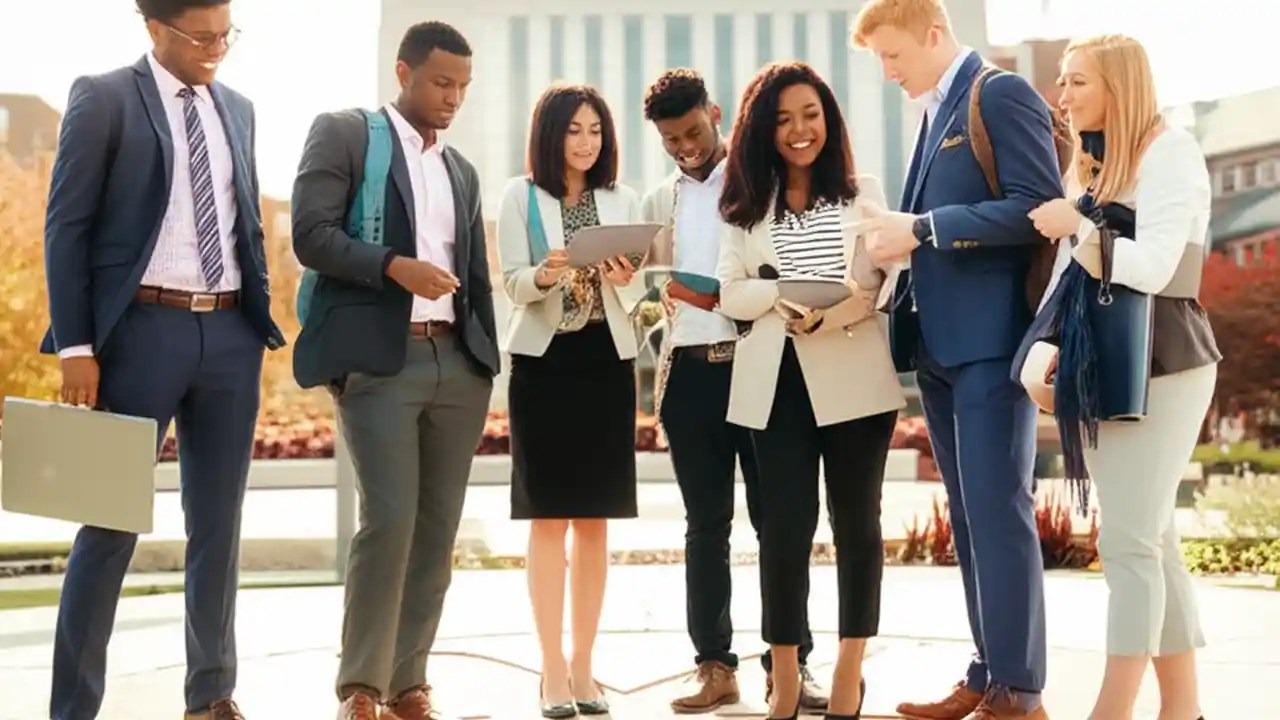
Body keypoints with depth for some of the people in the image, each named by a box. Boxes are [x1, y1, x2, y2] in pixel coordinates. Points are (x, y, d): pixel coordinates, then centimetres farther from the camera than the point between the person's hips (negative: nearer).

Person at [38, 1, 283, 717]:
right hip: (142, 328, -5)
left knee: (219, 523, 10)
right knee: (112, 524, 0)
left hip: (230, 333, 5)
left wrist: (261, 319, 12)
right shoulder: (103, 97, -2)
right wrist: (76, 345, -12)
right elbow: (67, 226, -6)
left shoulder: (237, 108, 14)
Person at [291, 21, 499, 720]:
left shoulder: (462, 170, 21)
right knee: (389, 520, -12)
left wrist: (488, 360, 11)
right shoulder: (343, 133, 4)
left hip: (457, 362, 6)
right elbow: (311, 233, -8)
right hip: (377, 359, -6)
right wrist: (396, 266, -19)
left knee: (438, 530, 4)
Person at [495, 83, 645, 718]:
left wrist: (623, 281, -18)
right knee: (548, 517, -4)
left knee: (595, 518, 5)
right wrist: (547, 274, -27)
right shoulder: (520, 197, 3)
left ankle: (583, 665, 14)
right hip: (543, 360, -3)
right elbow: (512, 284, -6)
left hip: (607, 362, 3)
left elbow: (635, 296, 5)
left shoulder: (623, 201, 10)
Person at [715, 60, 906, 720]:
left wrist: (851, 304, -19)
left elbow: (892, 280, 1)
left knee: (856, 519, 6)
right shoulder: (744, 204, 12)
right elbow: (729, 294, 4)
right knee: (783, 525, -1)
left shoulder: (864, 193, 9)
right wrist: (779, 298, -15)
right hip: (776, 380, 1)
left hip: (854, 376, -1)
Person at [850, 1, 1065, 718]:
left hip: (991, 342, -9)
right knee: (970, 518, 11)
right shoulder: (938, 112, 19)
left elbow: (1041, 208, -16)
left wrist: (923, 229, -17)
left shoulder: (1003, 95, -7)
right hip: (941, 344, 9)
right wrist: (901, 240, 5)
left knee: (998, 511, -7)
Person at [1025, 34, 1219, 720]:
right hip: (1103, 364, 9)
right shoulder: (1094, 163, 18)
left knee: (1129, 540, -8)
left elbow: (1150, 268, -19)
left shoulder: (1170, 151, -8)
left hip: (1158, 364, -8)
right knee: (1150, 538, 11)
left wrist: (1078, 227, -10)